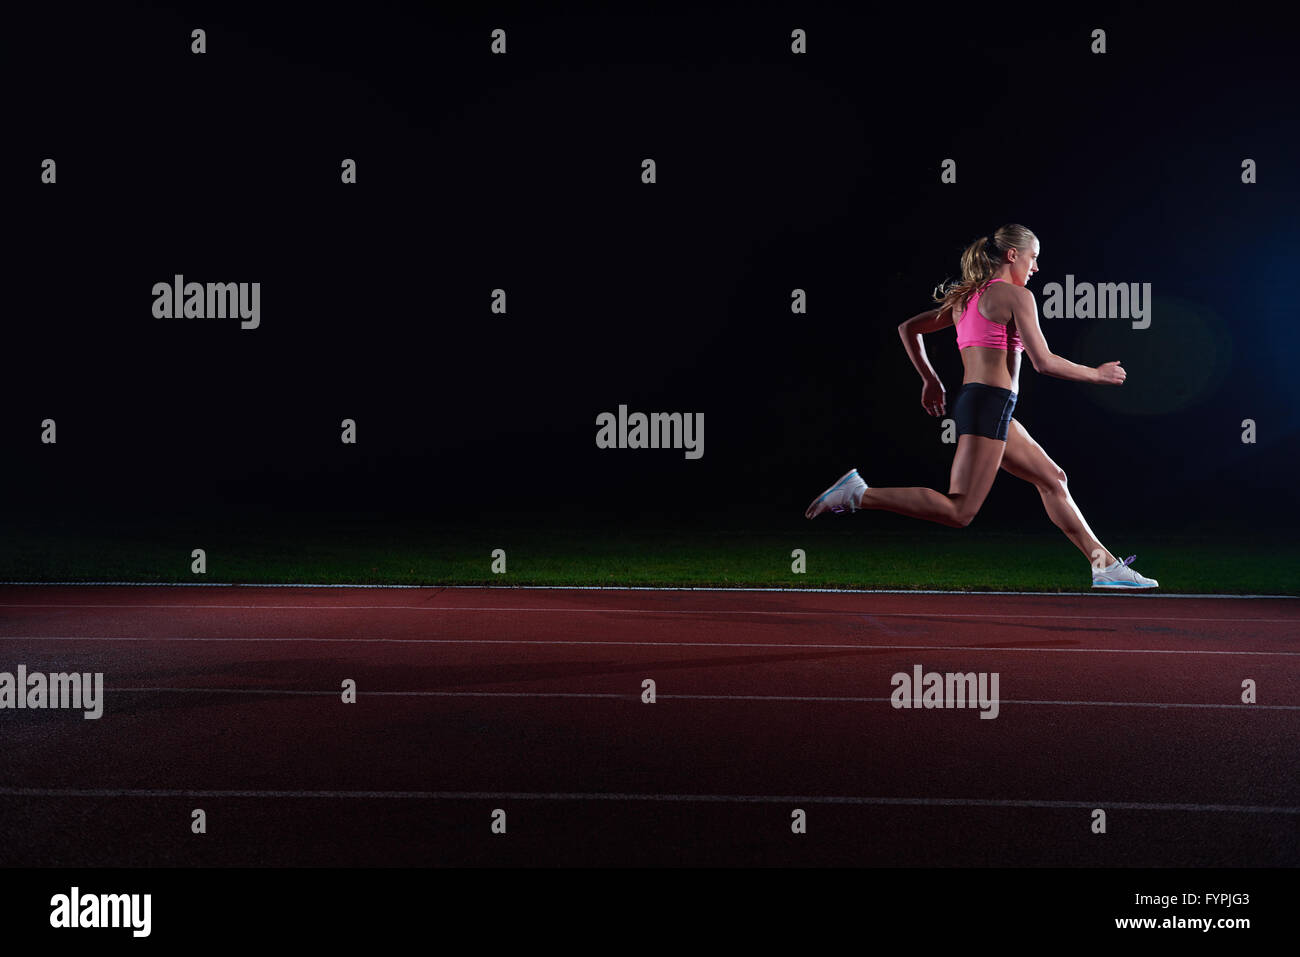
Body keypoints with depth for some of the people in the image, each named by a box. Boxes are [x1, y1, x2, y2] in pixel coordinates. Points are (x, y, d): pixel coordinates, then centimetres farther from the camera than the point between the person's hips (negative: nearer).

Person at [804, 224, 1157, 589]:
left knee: (1053, 479, 15)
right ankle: (858, 494, -17)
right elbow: (1043, 361, -11)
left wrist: (930, 381, 26)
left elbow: (908, 328, 21)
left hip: (970, 399, 11)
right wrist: (1096, 374, 3)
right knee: (959, 511, -13)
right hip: (991, 403, -10)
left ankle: (1105, 565, 19)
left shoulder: (968, 297, 18)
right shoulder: (1017, 296, -6)